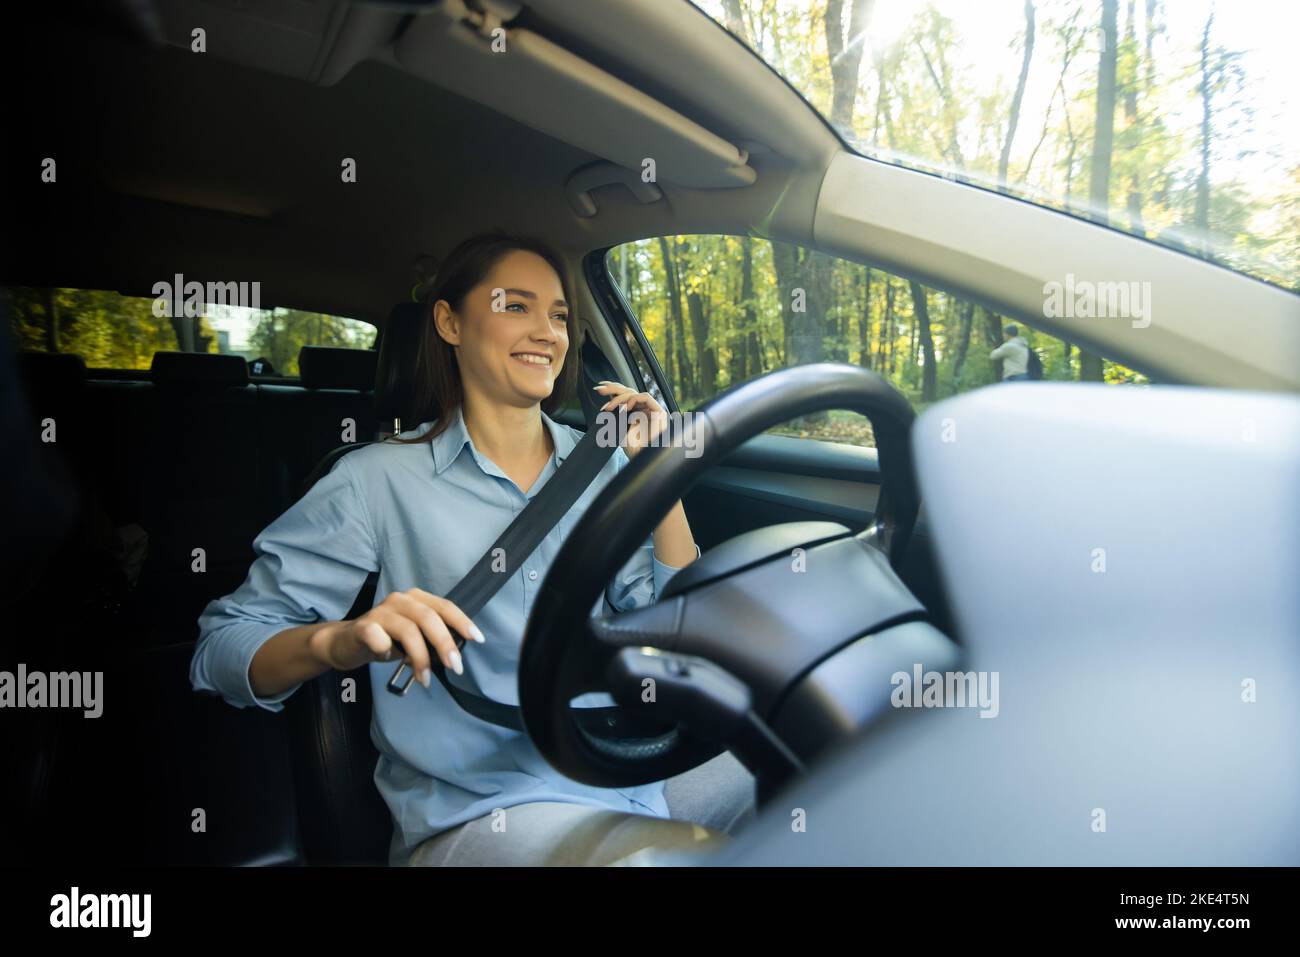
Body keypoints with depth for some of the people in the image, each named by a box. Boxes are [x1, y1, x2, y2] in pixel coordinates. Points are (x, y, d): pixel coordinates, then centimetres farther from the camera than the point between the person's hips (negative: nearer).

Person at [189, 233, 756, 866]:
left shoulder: (602, 465, 8)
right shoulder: (383, 480, -5)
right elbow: (221, 648, -6)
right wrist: (338, 641, -27)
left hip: (628, 768, 6)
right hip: (478, 810, -5)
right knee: (693, 855, -31)